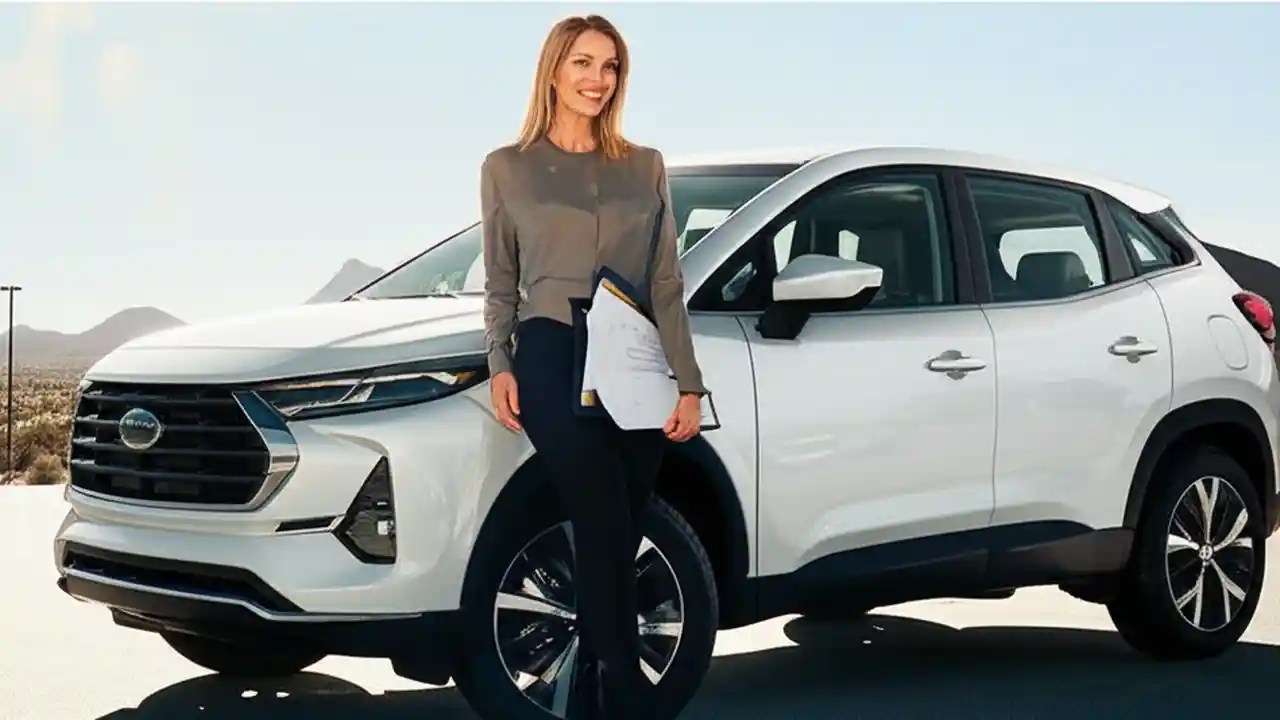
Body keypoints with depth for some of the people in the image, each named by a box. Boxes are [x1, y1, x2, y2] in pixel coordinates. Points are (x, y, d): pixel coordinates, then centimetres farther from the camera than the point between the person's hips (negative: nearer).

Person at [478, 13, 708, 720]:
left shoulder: (645, 167, 13)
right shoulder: (507, 168, 8)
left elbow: (667, 284, 10)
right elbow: (500, 283, 10)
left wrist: (688, 383, 3)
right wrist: (500, 366, -4)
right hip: (552, 362, -3)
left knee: (615, 541, 3)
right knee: (605, 535, -15)